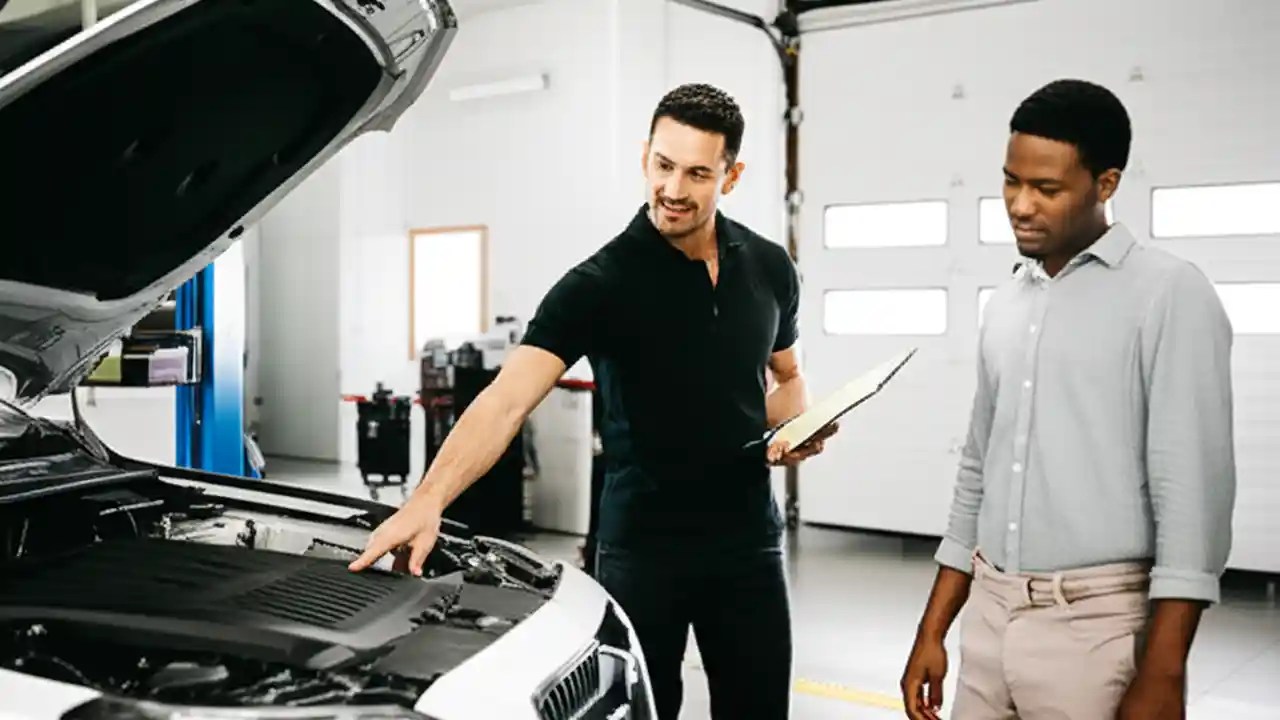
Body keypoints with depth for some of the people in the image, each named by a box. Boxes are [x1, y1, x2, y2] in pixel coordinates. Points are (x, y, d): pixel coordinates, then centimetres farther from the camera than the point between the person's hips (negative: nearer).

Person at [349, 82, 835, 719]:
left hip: (749, 540, 4)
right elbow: (507, 400, -25)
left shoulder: (770, 269, 1)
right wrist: (427, 500, -38)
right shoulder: (600, 284, -14)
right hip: (642, 544, -3)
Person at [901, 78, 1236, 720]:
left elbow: (1193, 490, -13)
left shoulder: (1170, 295, -8)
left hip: (1097, 624, -5)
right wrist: (932, 632, 12)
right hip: (990, 615, 6)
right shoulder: (1005, 306, 10)